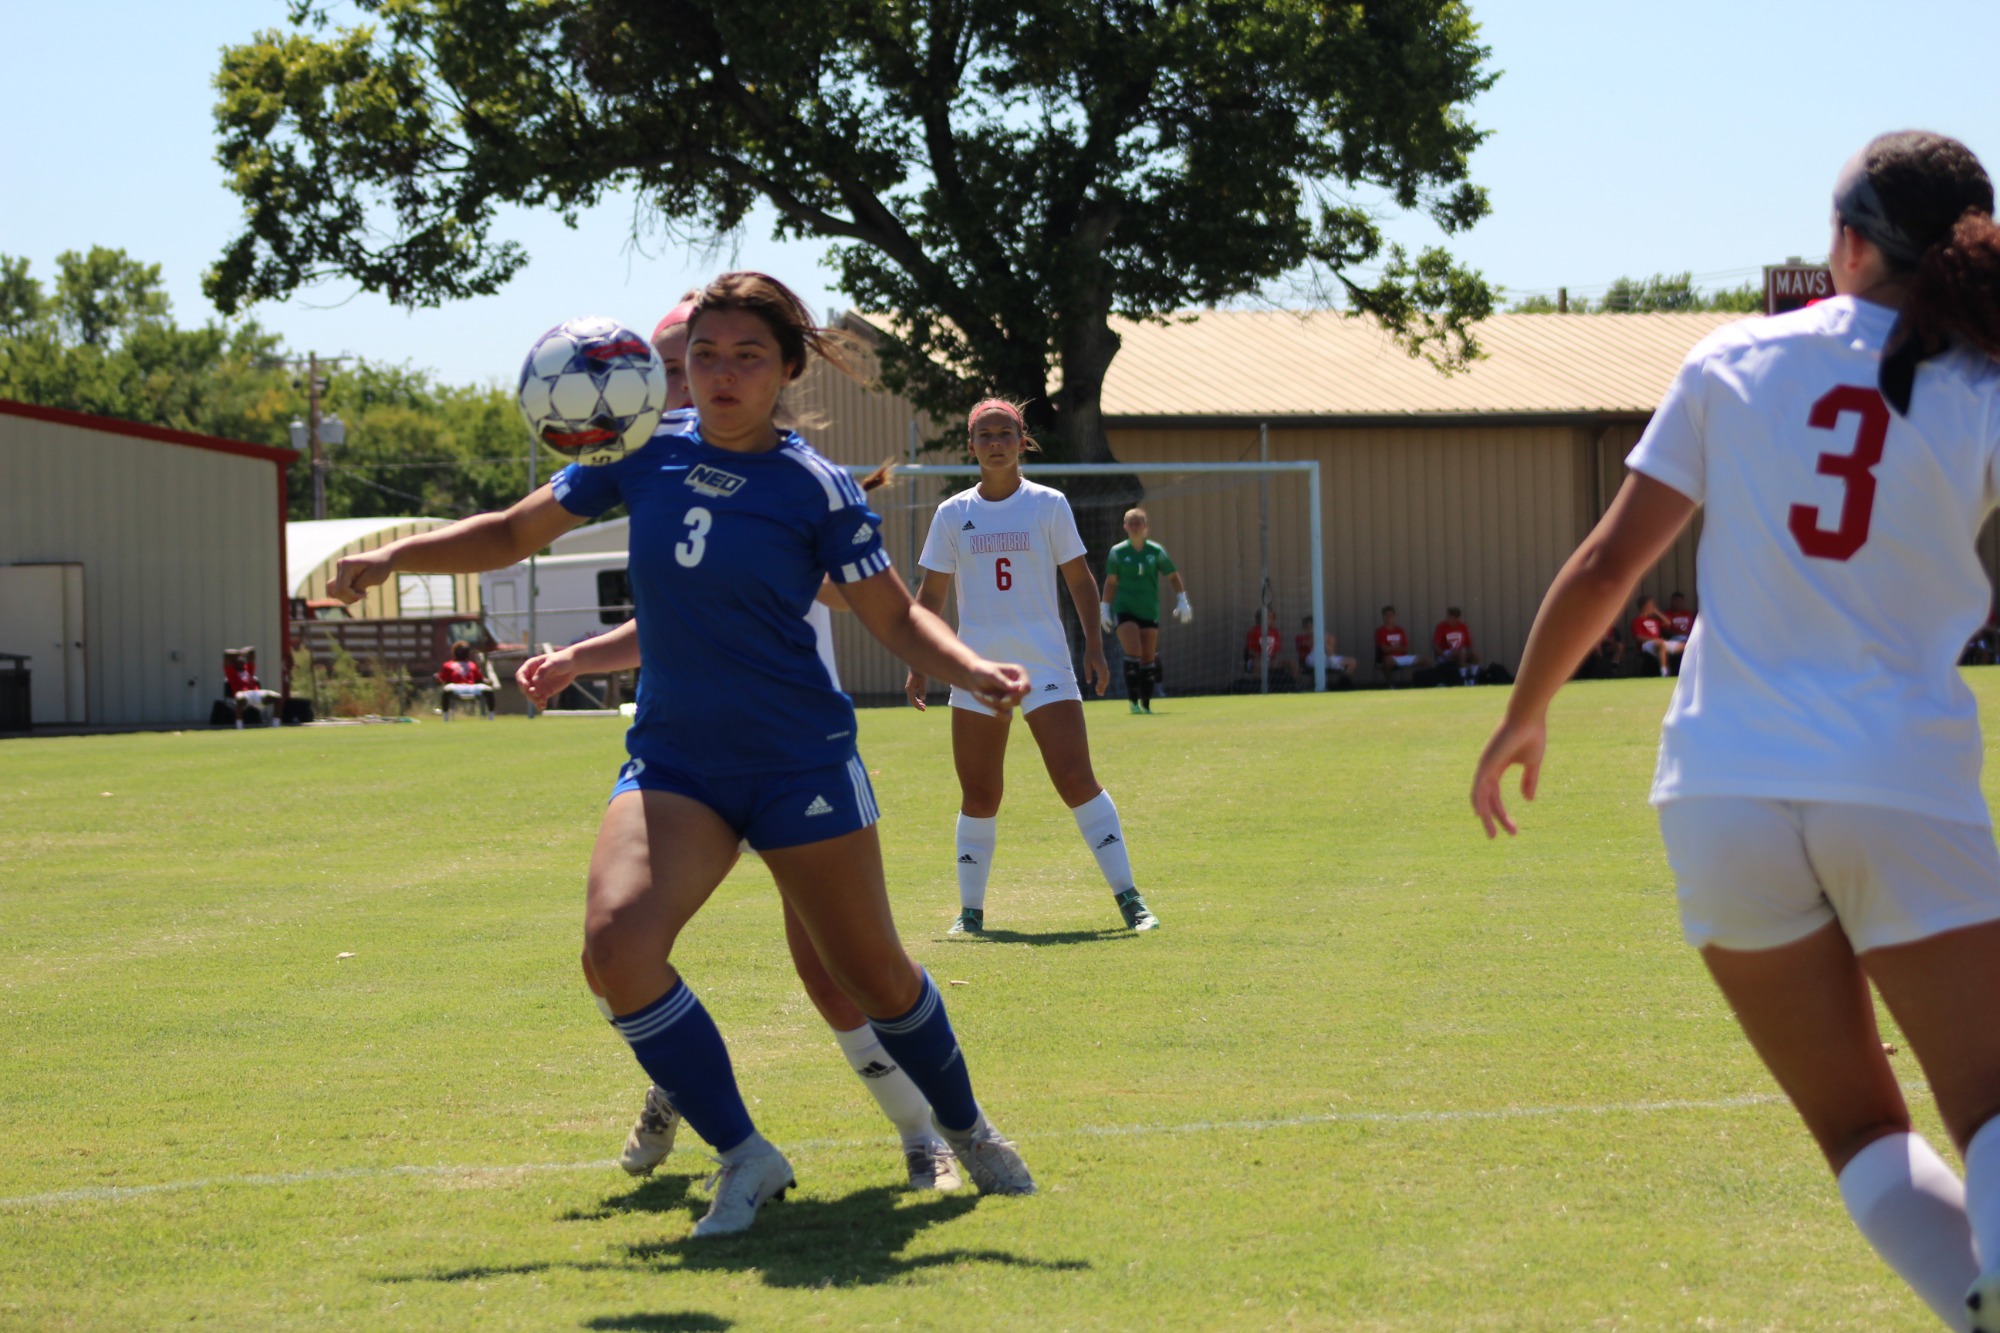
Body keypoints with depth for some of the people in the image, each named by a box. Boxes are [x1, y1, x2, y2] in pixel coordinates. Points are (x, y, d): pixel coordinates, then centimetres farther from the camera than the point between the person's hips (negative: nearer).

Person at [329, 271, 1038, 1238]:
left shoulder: (816, 489, -7)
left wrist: (977, 672, -22)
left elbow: (897, 620, -2)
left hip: (799, 760, -2)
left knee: (875, 975, 7)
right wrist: (393, 556, 0)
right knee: (617, 945, -23)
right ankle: (744, 1159, -7)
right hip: (672, 759, 2)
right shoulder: (646, 456, 1)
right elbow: (517, 533, 12)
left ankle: (967, 1131, 38)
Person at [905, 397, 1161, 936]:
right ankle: (970, 909, 12)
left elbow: (1080, 579, 7)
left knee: (1076, 780, -12)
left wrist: (1094, 645, -2)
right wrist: (918, 664, 5)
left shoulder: (1049, 504, 3)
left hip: (1045, 667, -2)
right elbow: (931, 594, 12)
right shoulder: (953, 514, 7)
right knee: (978, 795, 2)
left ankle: (1127, 896, -7)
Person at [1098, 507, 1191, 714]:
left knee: (1148, 658, 4)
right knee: (1133, 653, -17)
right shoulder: (1117, 552, 1)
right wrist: (1105, 608, 9)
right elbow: (1110, 582, 9)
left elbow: (1173, 577, 10)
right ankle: (1133, 701, -12)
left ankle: (1146, 703, 15)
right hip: (1124, 610, -2)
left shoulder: (1155, 551, 2)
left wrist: (1182, 601, 2)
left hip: (1149, 611, 2)